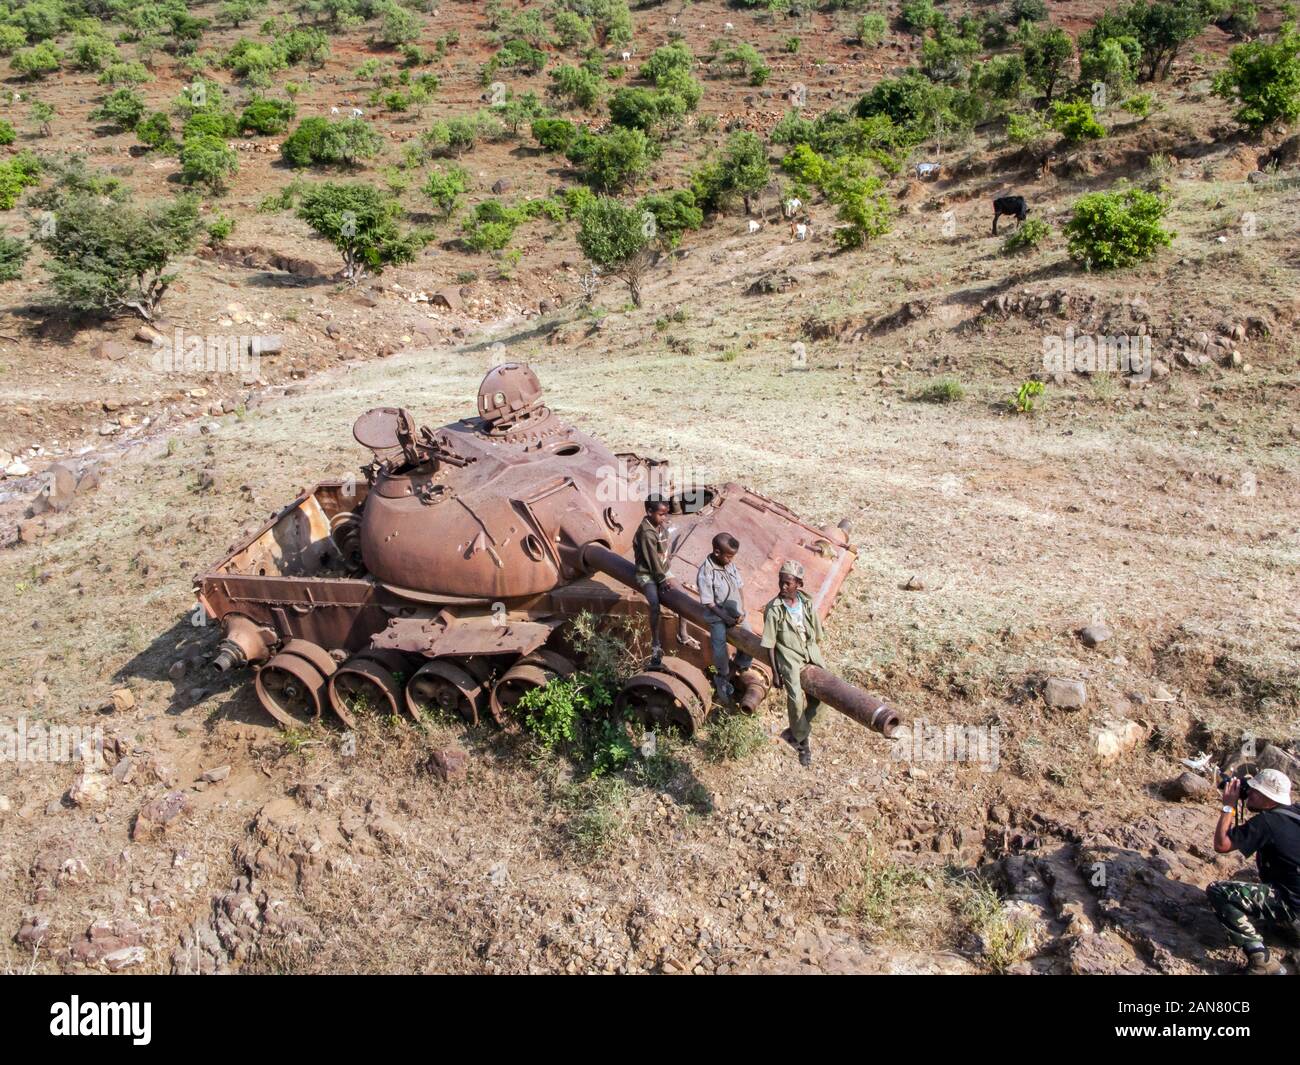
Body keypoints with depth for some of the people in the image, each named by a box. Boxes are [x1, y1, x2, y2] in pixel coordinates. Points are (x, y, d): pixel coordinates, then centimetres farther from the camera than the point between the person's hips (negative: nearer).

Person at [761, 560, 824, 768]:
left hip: (810, 651, 4)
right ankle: (803, 742, 3)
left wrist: (818, 663, 11)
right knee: (796, 697, -19)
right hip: (788, 654, -4)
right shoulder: (774, 610, -11)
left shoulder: (807, 604, 0)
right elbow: (770, 644, -6)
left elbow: (817, 637, 10)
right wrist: (775, 672, -6)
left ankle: (797, 731, 13)